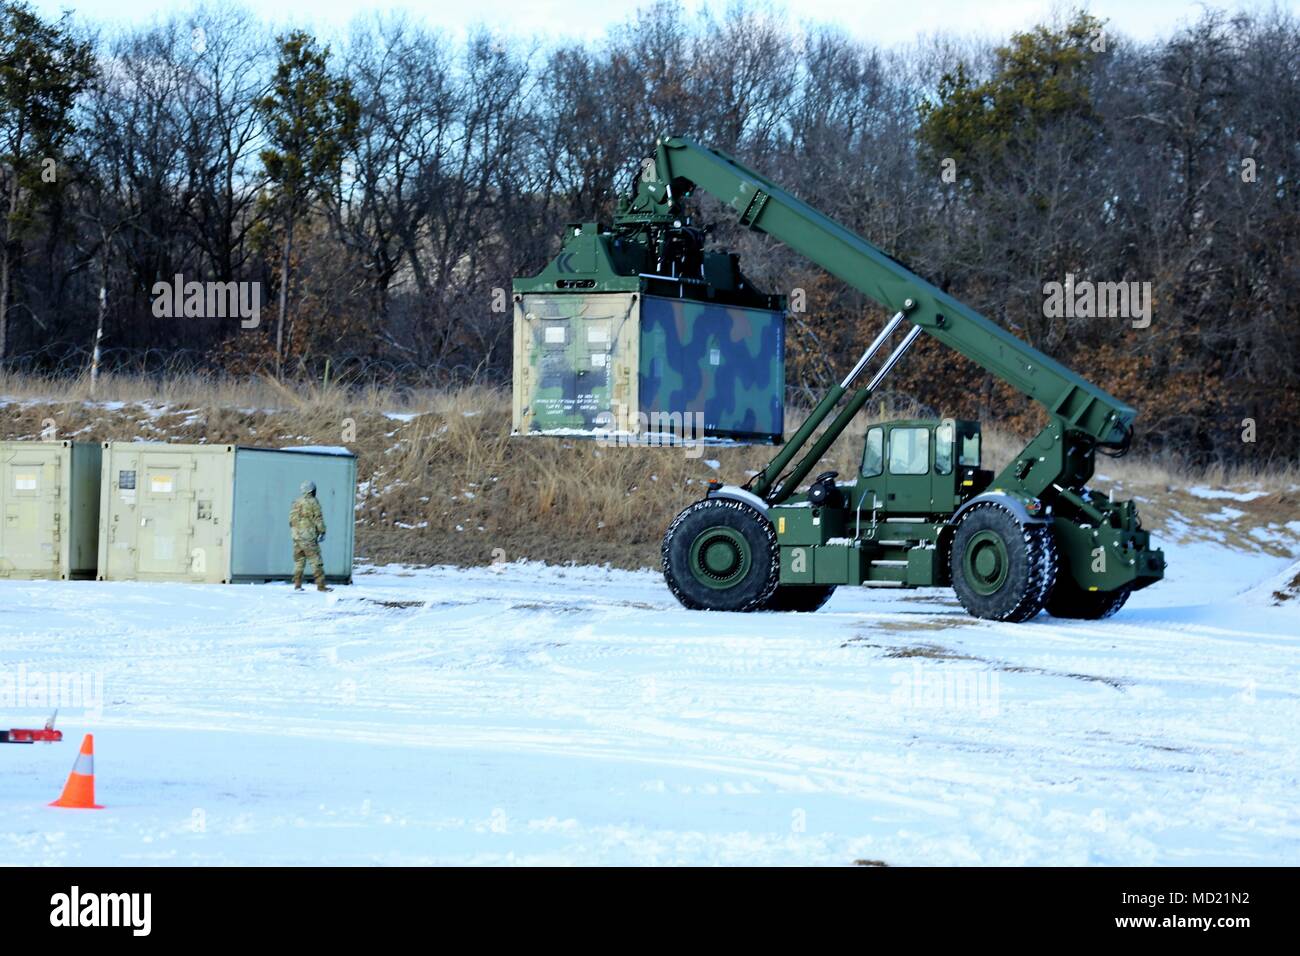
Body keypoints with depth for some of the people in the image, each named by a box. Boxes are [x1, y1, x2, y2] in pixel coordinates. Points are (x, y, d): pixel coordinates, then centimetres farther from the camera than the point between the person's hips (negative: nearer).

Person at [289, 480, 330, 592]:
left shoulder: (296, 502, 11)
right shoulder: (312, 502, -8)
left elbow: (291, 519, 14)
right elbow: (318, 518, -9)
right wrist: (322, 532, -2)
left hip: (296, 535, 6)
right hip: (308, 535, -6)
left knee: (299, 561, 14)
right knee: (316, 560, -4)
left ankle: (297, 584, 13)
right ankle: (320, 585, -7)